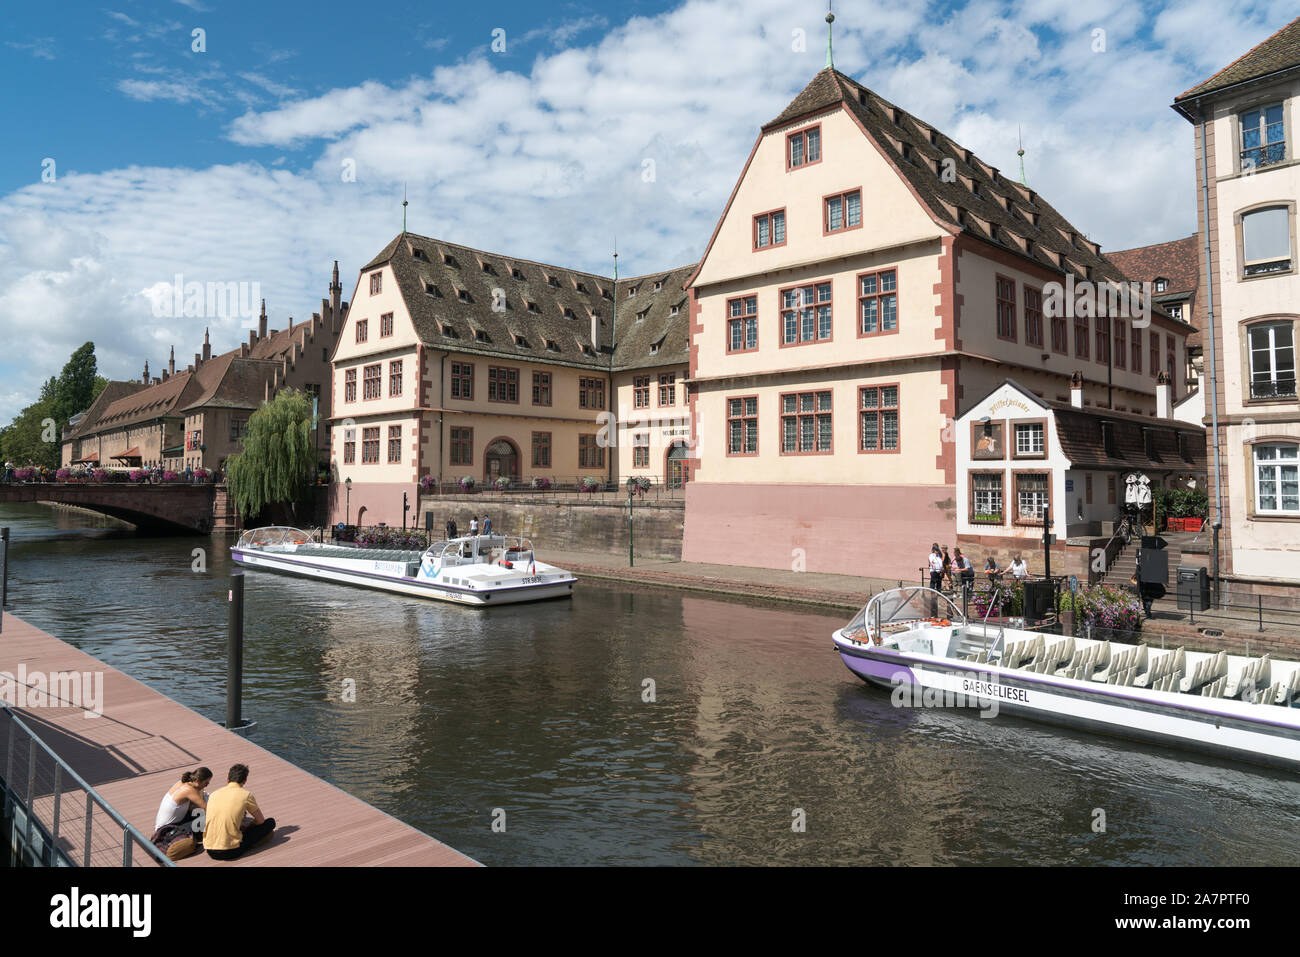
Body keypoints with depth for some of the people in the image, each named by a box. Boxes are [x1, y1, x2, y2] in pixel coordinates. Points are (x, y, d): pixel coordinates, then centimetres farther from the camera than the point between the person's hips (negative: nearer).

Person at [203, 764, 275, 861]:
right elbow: (260, 821, 6)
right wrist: (246, 828, 24)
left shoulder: (214, 794, 7)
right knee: (270, 822, 6)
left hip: (210, 851, 7)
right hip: (230, 852, -7)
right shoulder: (246, 795, -6)